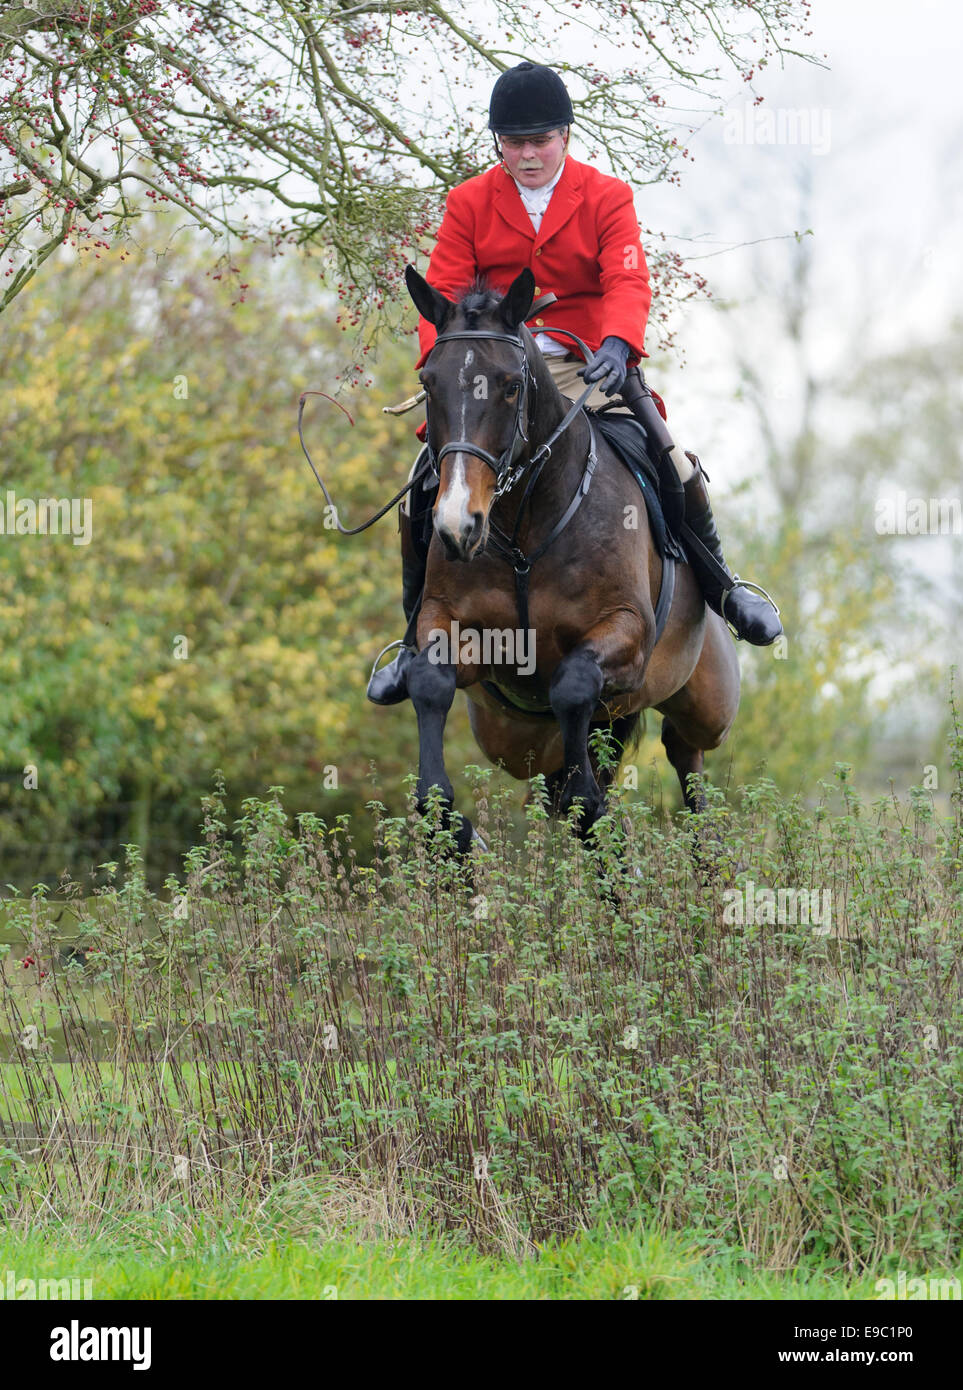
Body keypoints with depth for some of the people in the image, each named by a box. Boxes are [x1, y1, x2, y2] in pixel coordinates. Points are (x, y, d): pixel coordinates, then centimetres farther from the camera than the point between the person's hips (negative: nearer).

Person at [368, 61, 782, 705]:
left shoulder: (607, 197, 0)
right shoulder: (469, 204, 5)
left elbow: (629, 283, -14)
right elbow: (443, 291, -1)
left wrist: (617, 343, -35)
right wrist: (441, 357, -22)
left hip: (588, 367, -1)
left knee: (672, 466, -19)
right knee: (429, 483, -15)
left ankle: (719, 585, 8)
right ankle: (419, 635, 1)